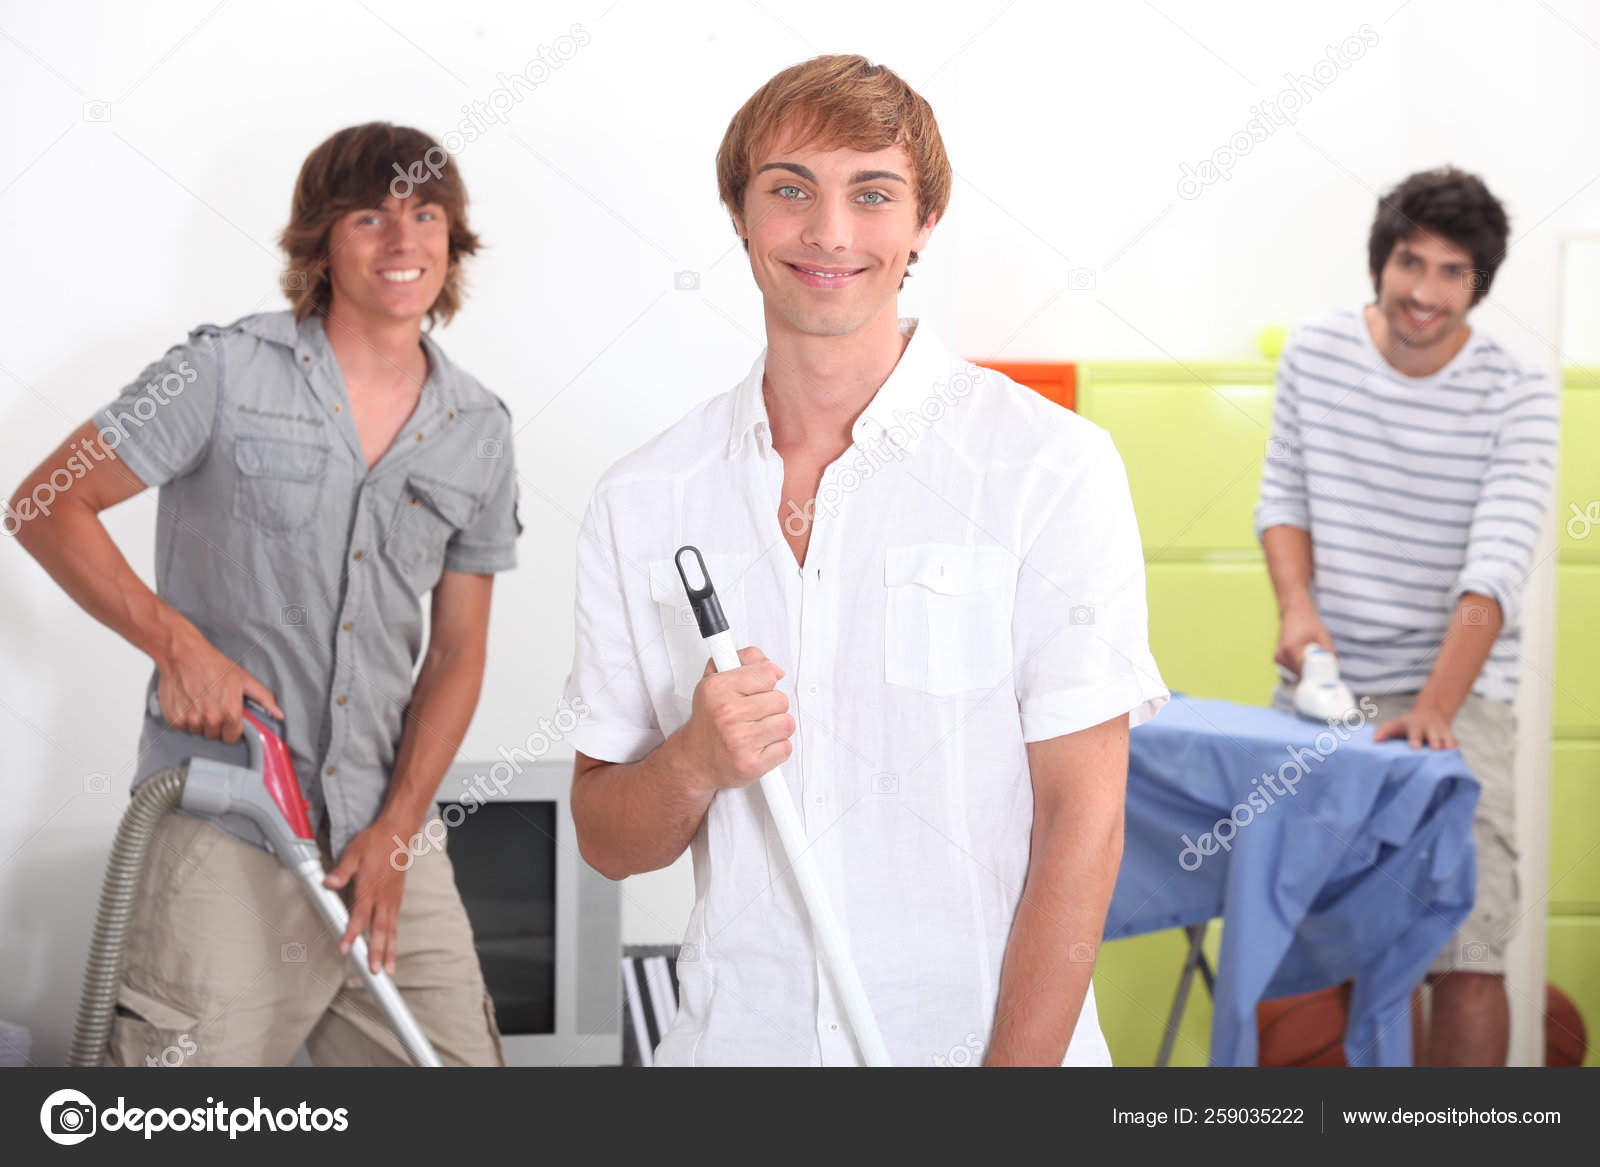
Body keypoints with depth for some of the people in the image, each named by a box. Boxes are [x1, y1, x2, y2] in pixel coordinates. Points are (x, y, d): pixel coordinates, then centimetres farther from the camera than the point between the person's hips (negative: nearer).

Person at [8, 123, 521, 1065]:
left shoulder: (480, 431, 9)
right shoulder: (227, 373, -3)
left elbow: (459, 650, 10)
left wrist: (397, 827, 0)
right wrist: (177, 643, -13)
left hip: (389, 842, 4)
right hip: (225, 834, -4)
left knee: (460, 1056, 7)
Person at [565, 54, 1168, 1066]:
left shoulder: (1052, 469, -9)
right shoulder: (643, 501, 0)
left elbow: (1083, 821, -11)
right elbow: (607, 842, 4)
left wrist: (1014, 1066, -17)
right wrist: (694, 763, -16)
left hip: (983, 1034, -2)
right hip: (736, 1037, 3)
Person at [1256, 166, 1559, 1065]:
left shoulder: (1517, 394, -10)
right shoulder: (1315, 353, 0)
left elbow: (1497, 568, -20)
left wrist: (1435, 707, -33)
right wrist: (1297, 604, -9)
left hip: (1457, 695, -3)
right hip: (1324, 686, 3)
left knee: (1467, 950, -10)